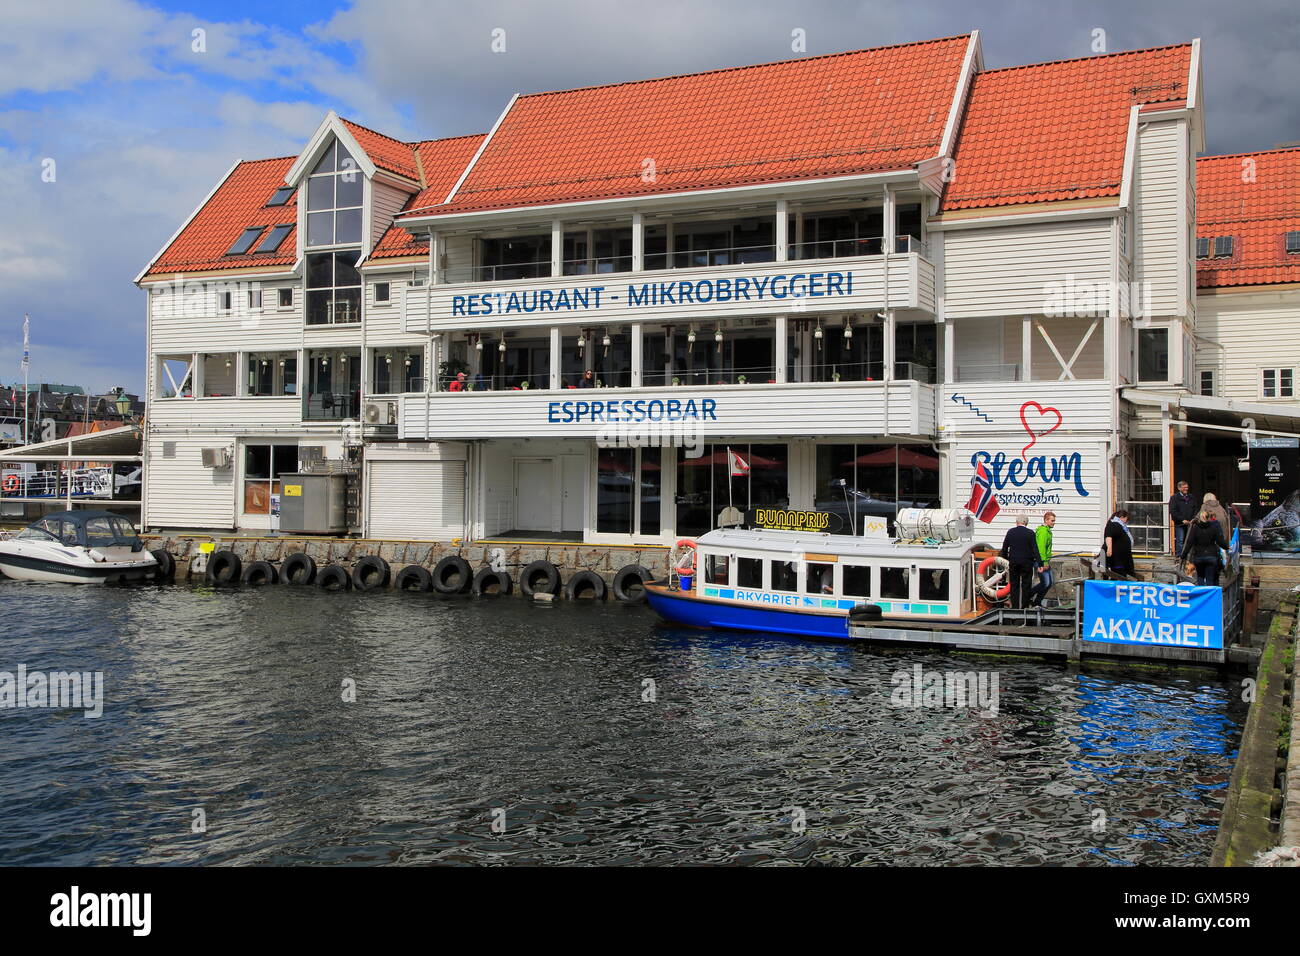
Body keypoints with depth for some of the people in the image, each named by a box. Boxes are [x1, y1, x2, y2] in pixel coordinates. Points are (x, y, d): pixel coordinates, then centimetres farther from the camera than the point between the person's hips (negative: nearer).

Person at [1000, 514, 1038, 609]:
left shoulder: (1011, 532, 1)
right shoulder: (1030, 533, -5)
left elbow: (1004, 547, 6)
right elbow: (1035, 549, -7)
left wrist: (1005, 558, 21)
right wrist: (1039, 563, -6)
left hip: (1013, 562, 2)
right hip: (1027, 562, -2)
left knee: (1014, 585, 8)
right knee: (1026, 585, 5)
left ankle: (1014, 606, 7)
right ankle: (1025, 606, 5)